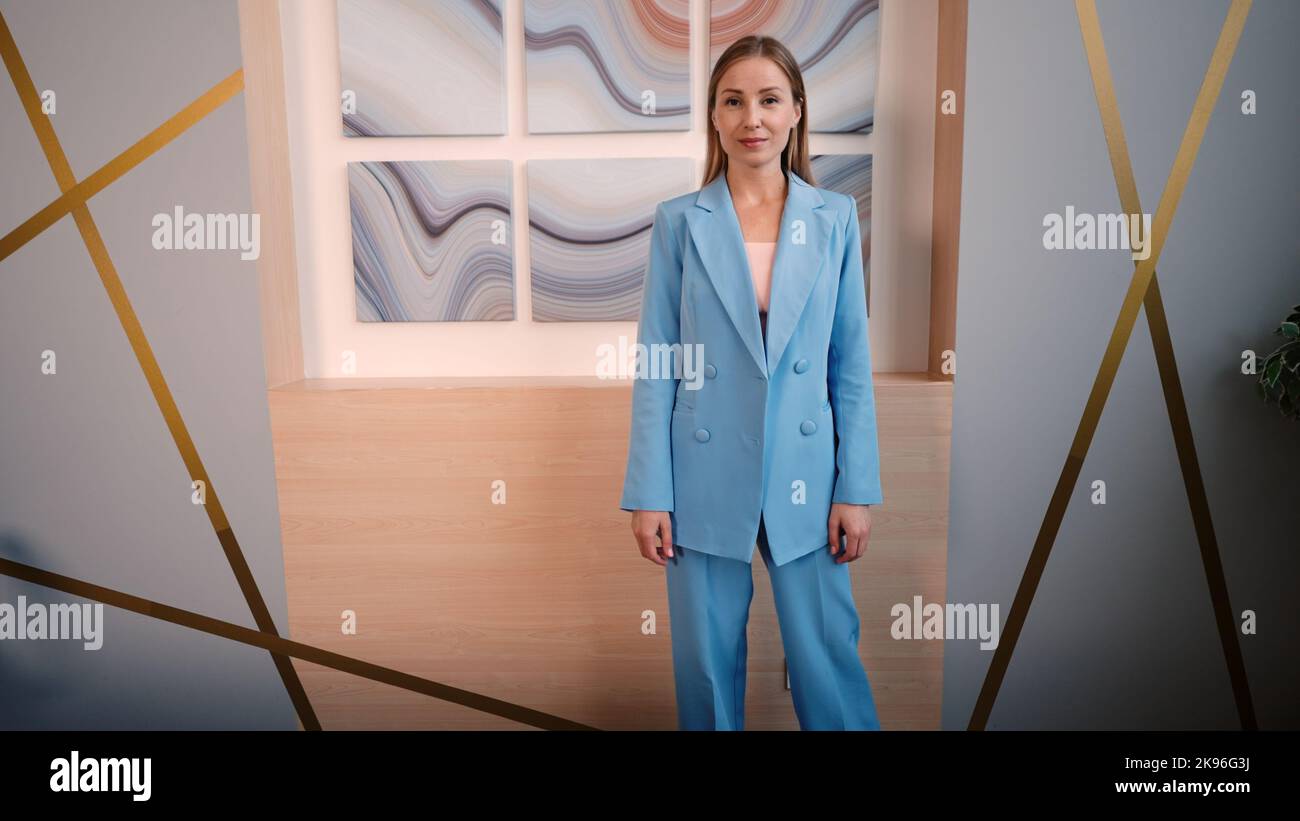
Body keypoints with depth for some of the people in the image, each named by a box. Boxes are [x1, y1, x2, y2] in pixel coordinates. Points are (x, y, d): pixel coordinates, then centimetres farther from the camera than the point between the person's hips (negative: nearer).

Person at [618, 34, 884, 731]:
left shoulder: (834, 218, 2)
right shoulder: (679, 221, -1)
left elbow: (852, 364, 3)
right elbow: (655, 365, -1)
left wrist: (856, 489, 0)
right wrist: (648, 493, -4)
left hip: (803, 476, 1)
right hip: (706, 479, 0)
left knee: (827, 659, 7)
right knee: (707, 661, 12)